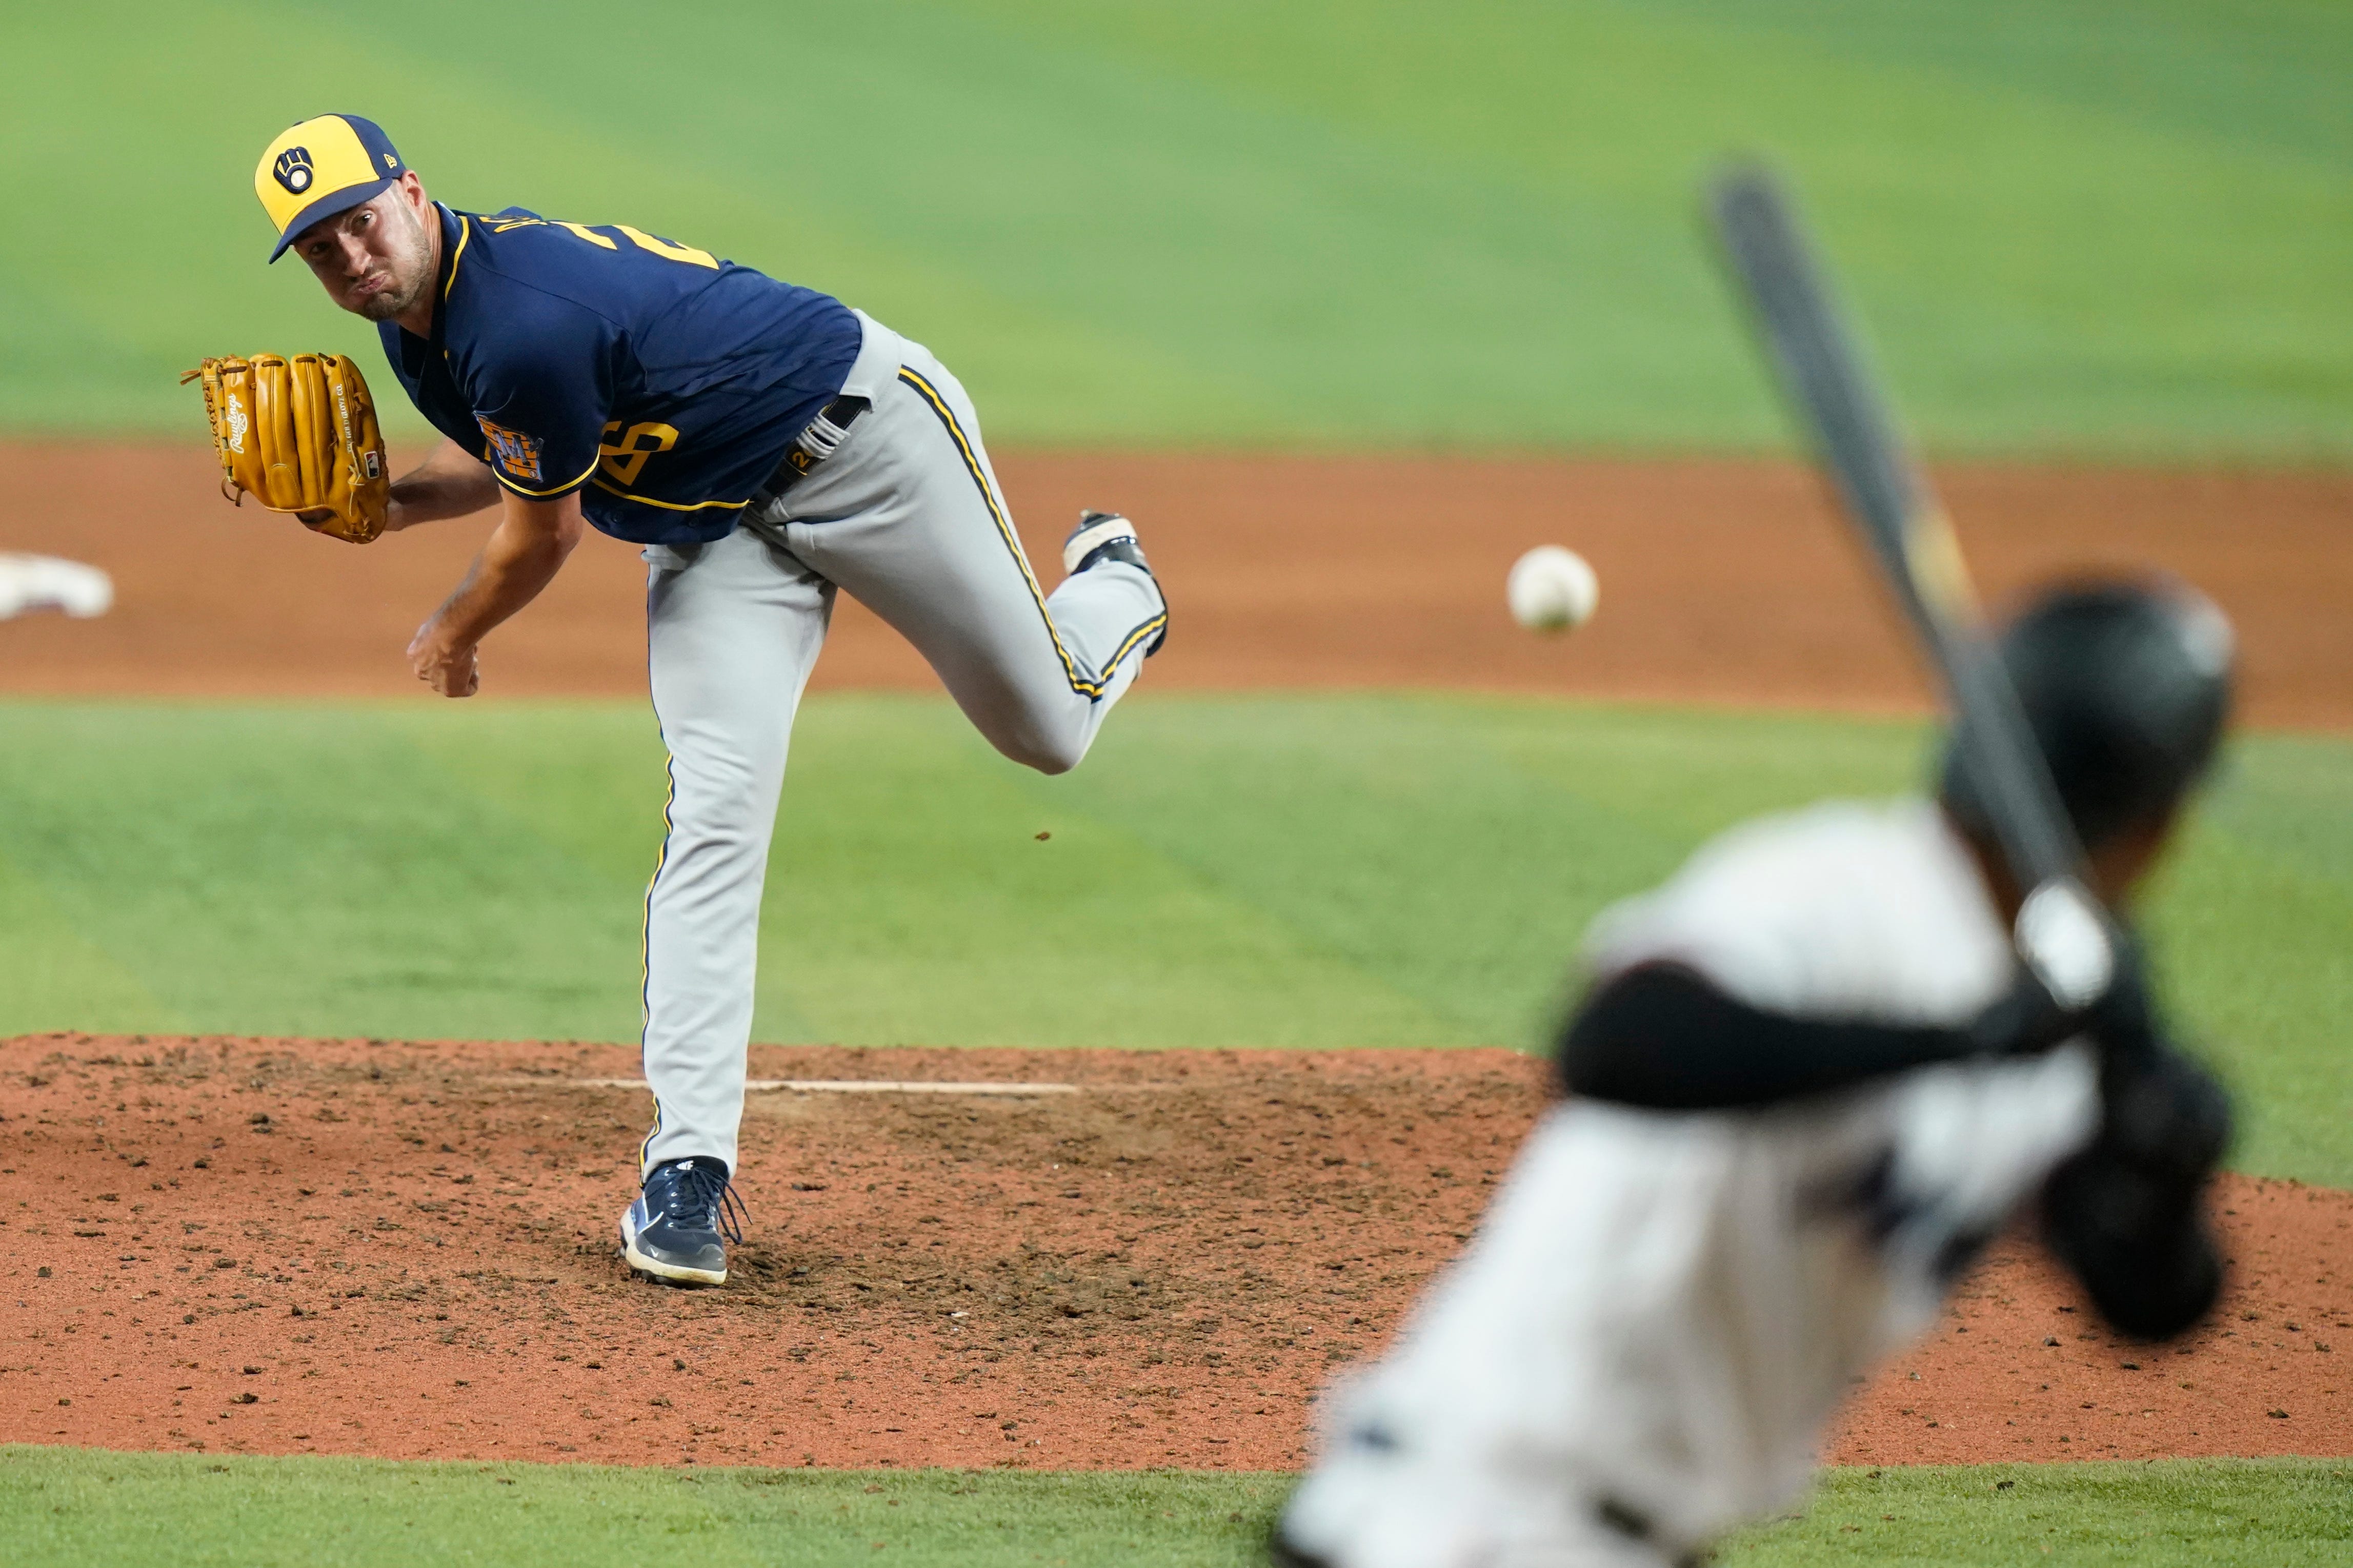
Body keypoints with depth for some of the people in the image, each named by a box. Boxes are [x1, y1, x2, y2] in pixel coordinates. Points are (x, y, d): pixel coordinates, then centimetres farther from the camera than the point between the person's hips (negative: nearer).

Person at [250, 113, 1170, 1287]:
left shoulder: (524, 325, -35)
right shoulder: (422, 326, -5)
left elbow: (543, 534, -19)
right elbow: (505, 457, 14)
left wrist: (449, 640, 1)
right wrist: (386, 504, -5)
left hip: (867, 430, -7)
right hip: (719, 522, 7)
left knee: (1046, 729, 6)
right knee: (714, 814, -11)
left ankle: (1111, 591, 44)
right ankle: (688, 1166, -17)